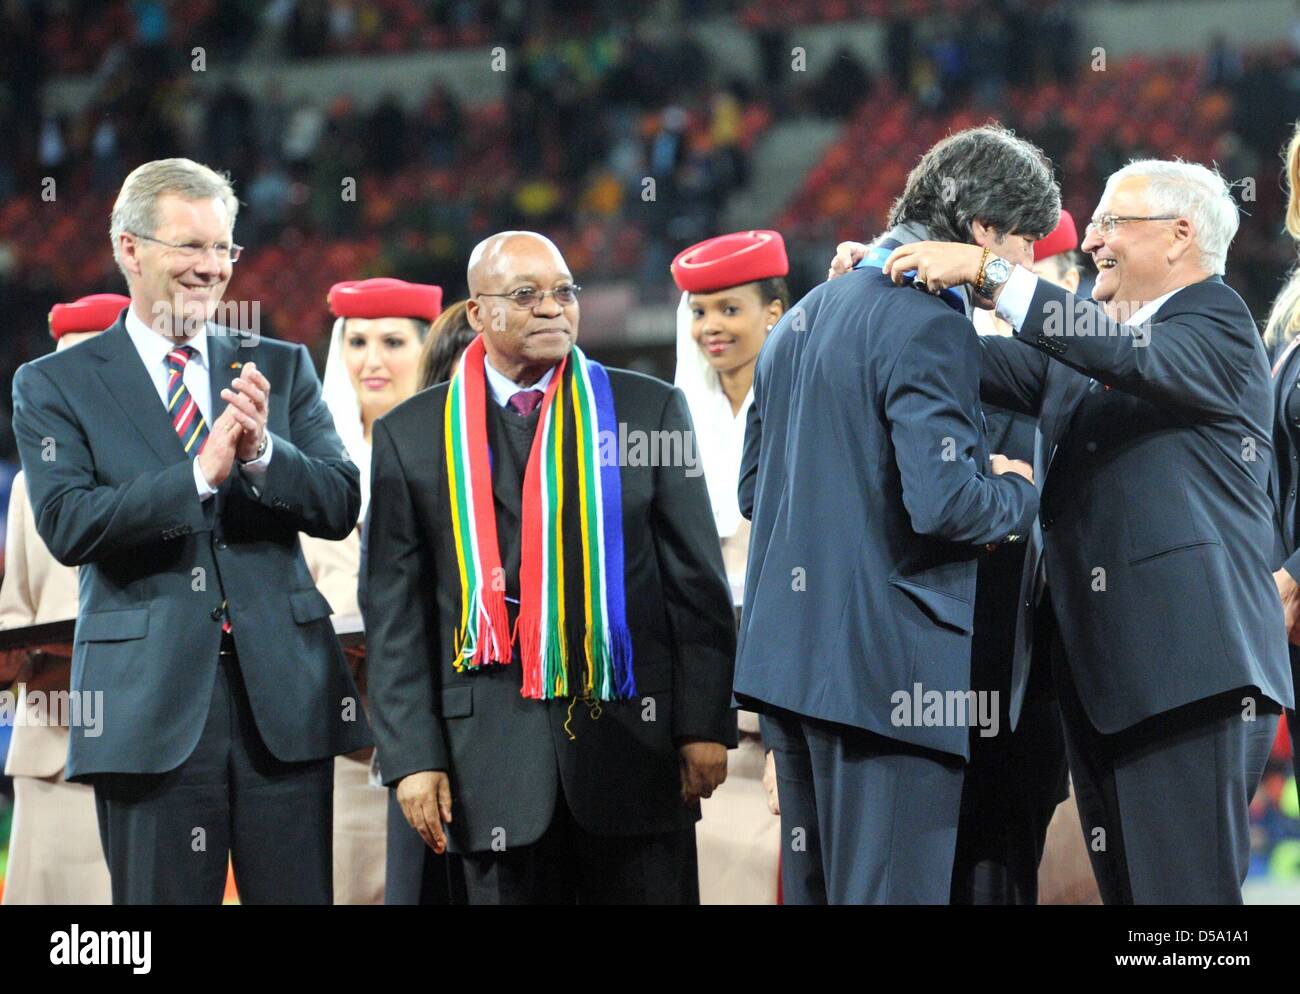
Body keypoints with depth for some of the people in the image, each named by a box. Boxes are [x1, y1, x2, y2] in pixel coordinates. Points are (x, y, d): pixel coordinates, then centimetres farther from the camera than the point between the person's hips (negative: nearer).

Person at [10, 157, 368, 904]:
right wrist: (201, 473, -20)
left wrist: (263, 451, -16)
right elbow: (67, 525, -10)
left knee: (298, 896, 3)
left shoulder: (282, 368, 13)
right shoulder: (55, 386, 3)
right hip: (152, 700, -2)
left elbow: (341, 507, 4)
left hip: (284, 694, 2)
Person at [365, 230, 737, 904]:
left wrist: (705, 724, -2)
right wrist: (413, 757, -2)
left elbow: (697, 582, 5)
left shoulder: (649, 409, 7)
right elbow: (395, 613, 5)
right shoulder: (411, 436, 7)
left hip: (631, 731, 0)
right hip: (492, 757, 0)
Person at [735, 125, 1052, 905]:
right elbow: (945, 503, -22)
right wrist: (1019, 495, -3)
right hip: (886, 666, -9)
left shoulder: (805, 316, 16)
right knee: (890, 889, -7)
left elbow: (754, 489, 23)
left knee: (812, 885, 14)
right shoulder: (928, 327, -14)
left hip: (788, 656, 9)